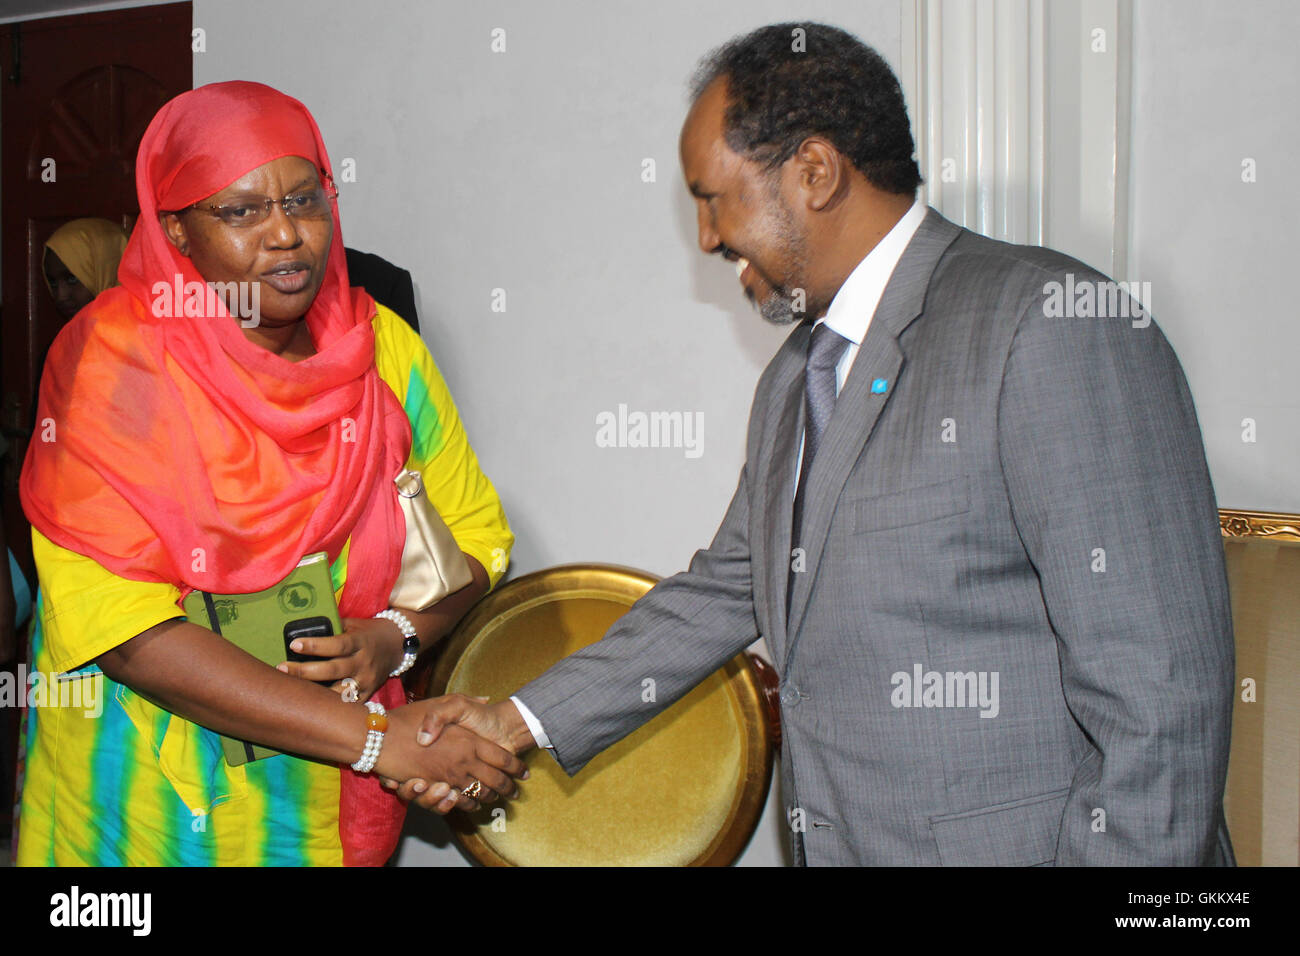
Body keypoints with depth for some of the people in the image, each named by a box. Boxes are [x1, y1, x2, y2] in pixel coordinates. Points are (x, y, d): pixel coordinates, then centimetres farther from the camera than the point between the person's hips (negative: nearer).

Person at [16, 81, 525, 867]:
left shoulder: (383, 346, -4)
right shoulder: (112, 360, -16)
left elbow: (475, 533, 4)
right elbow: (121, 625, -23)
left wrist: (395, 635, -17)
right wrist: (376, 737, -27)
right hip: (144, 796, -3)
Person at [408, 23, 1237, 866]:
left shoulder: (1050, 326, -16)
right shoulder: (795, 377, 12)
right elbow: (728, 588, 18)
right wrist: (524, 721, 15)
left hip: (1021, 843, -7)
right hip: (843, 843, 7)